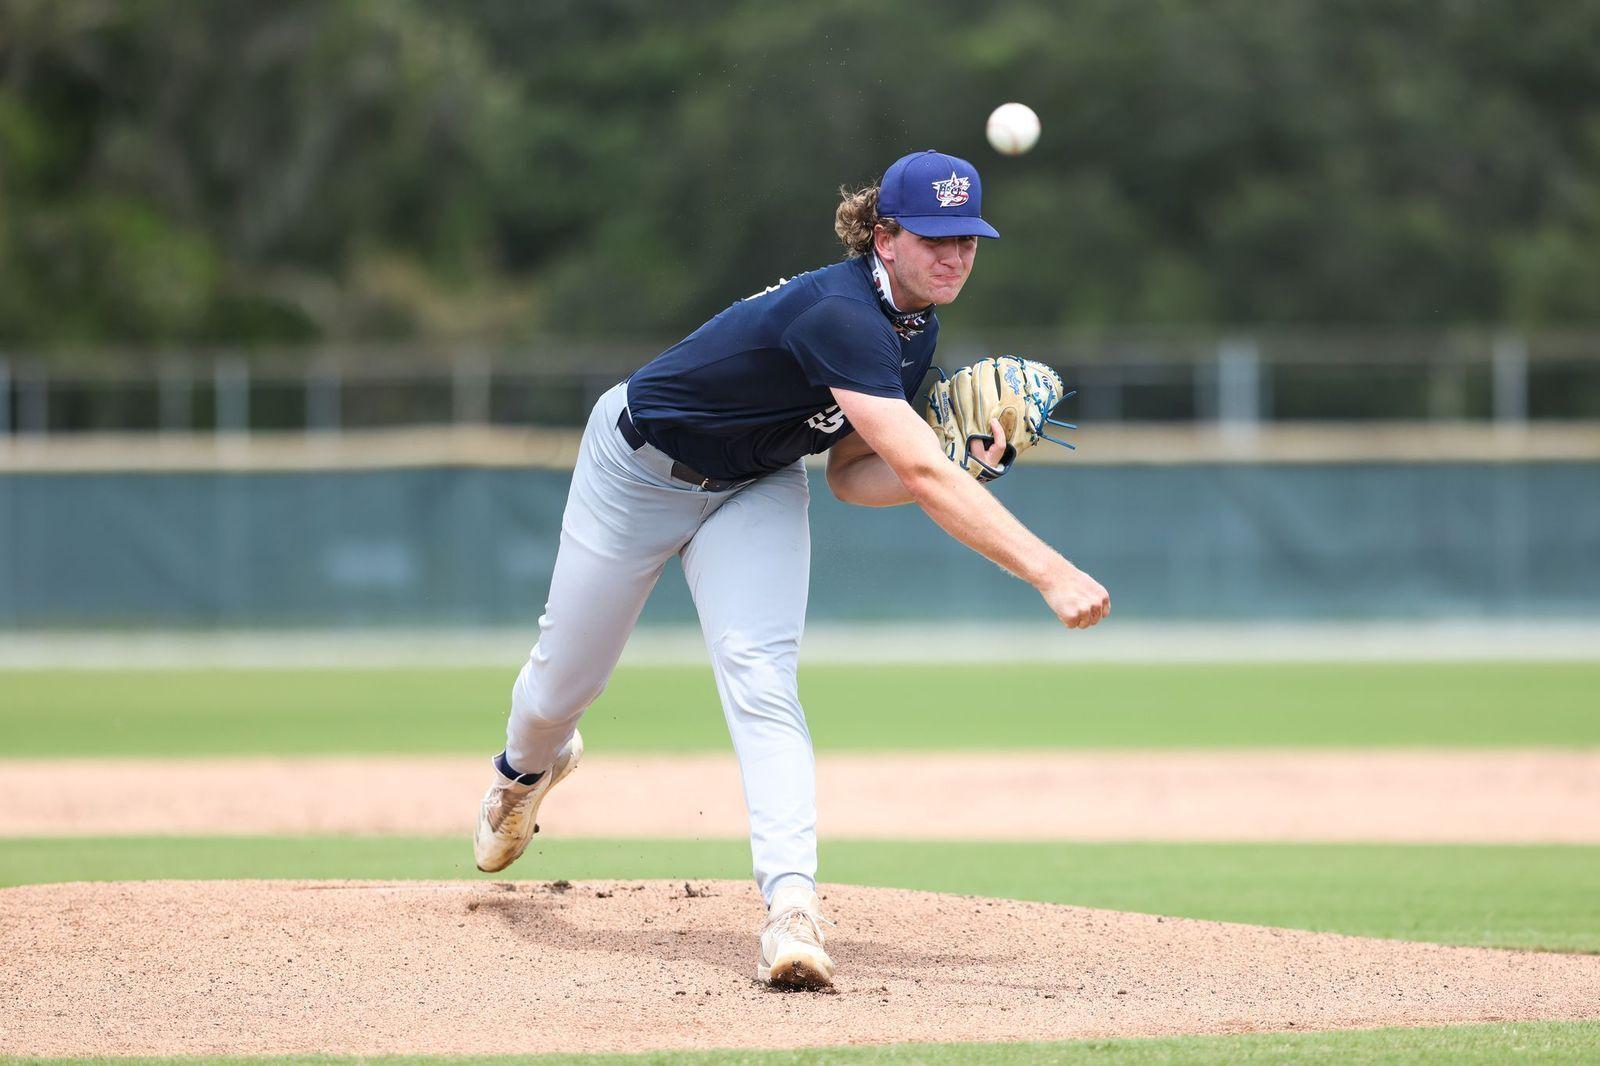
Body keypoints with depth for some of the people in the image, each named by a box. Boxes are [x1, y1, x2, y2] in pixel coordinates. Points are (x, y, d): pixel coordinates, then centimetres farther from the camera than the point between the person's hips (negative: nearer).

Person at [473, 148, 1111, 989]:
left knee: (761, 675, -19)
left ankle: (792, 904, -31)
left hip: (754, 492, 6)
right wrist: (1050, 573, -54)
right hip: (642, 468, -5)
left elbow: (852, 477, -4)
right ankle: (527, 766, 49)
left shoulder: (915, 330, -11)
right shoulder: (841, 315, -39)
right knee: (566, 677, 12)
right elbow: (924, 475, -47)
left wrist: (947, 477, -24)